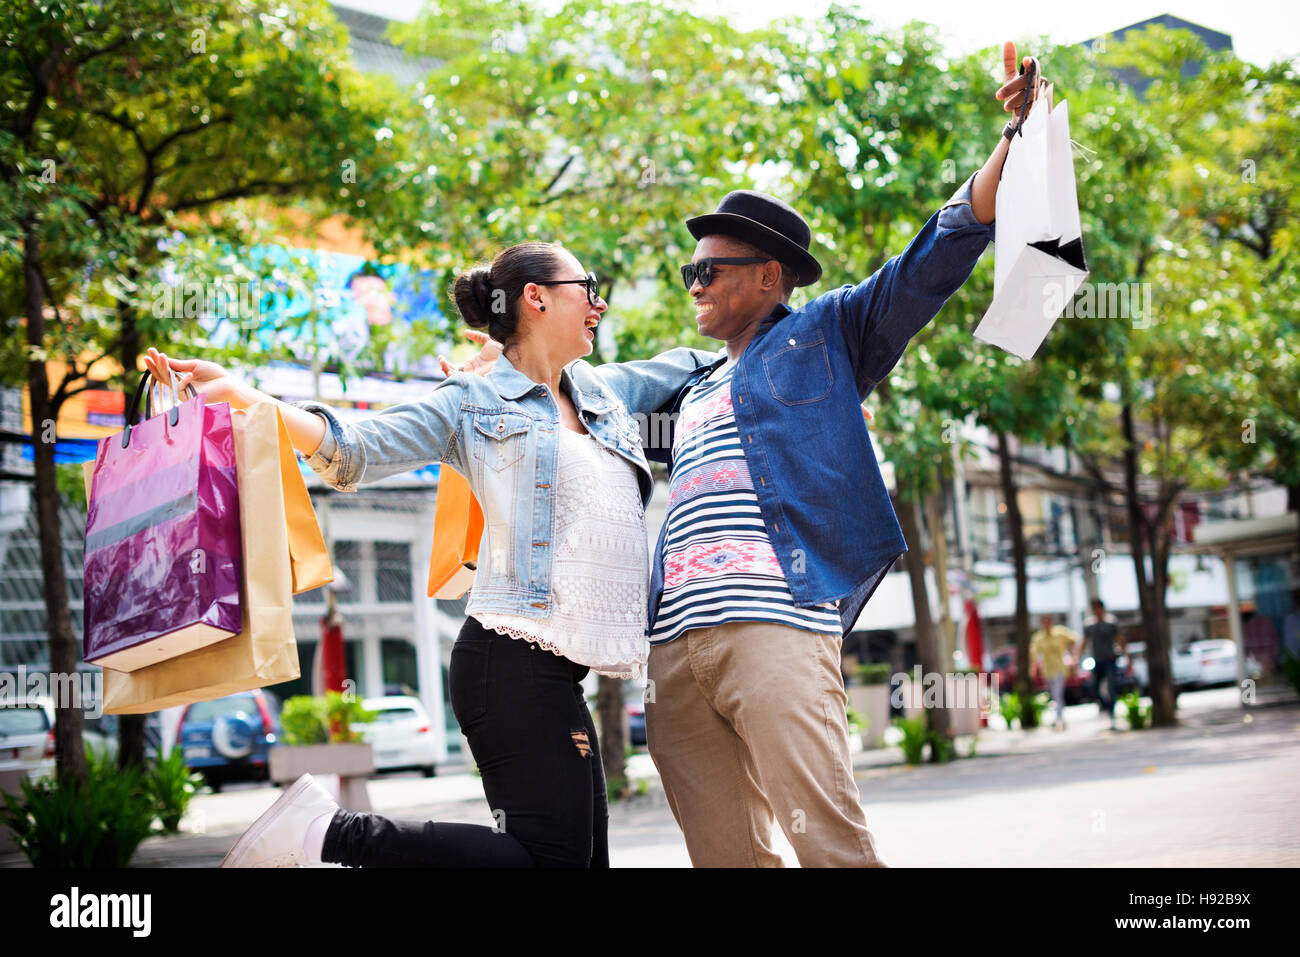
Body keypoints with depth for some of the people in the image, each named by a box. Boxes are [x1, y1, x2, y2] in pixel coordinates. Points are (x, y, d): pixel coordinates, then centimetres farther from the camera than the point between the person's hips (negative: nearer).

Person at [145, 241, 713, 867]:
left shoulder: (606, 391, 20)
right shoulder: (473, 405, 2)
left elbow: (680, 368, 38)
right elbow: (353, 452, -7)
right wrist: (241, 397, -17)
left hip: (556, 673, 8)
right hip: (515, 660, -8)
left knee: (583, 855, 4)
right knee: (552, 856, -15)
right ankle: (328, 833, -8)